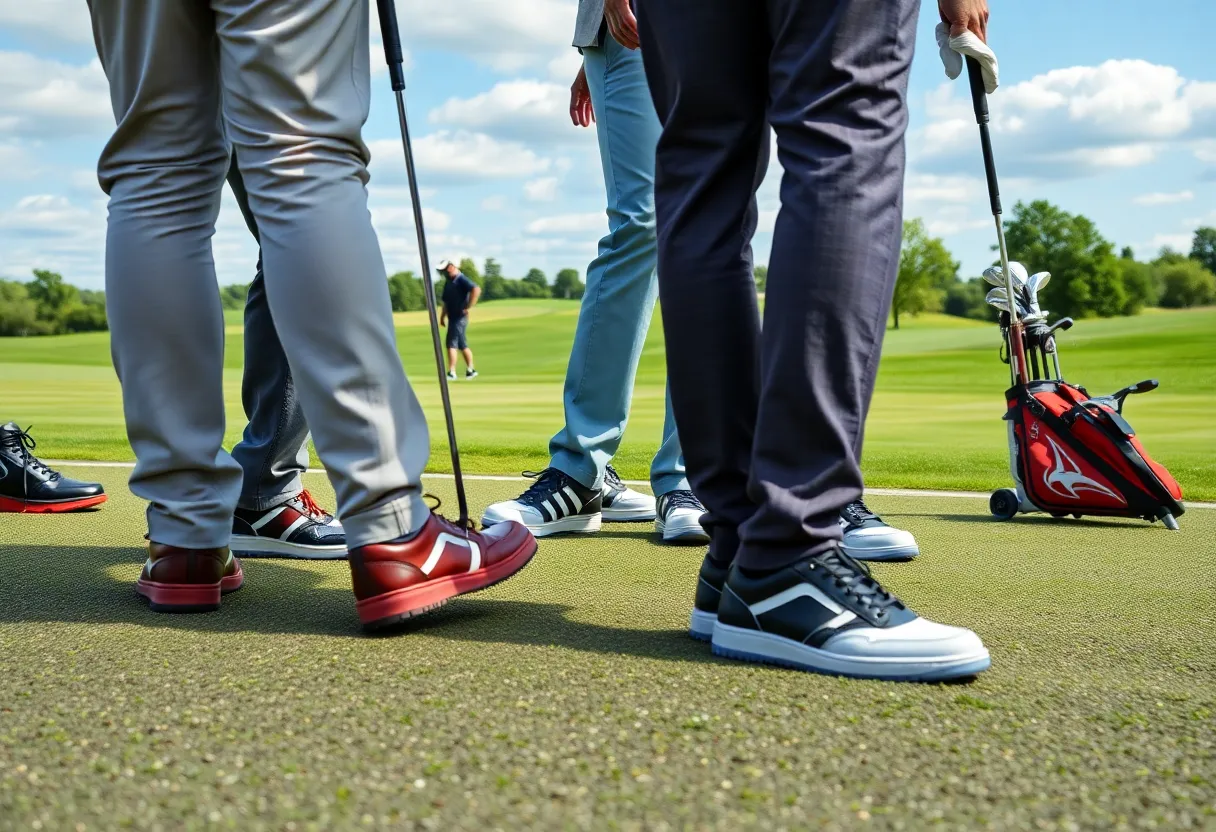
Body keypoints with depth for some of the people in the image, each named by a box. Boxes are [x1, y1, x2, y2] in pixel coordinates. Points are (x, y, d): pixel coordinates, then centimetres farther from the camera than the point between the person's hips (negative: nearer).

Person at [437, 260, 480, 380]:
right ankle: (470, 370, 21)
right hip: (452, 317, 10)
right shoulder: (448, 282, 17)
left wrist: (468, 307, -23)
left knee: (452, 344, -12)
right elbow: (446, 302, 23)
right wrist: (442, 317, 17)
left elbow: (476, 290, -25)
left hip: (459, 317, -10)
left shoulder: (461, 279, -12)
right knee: (462, 345, 14)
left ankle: (452, 373, -13)